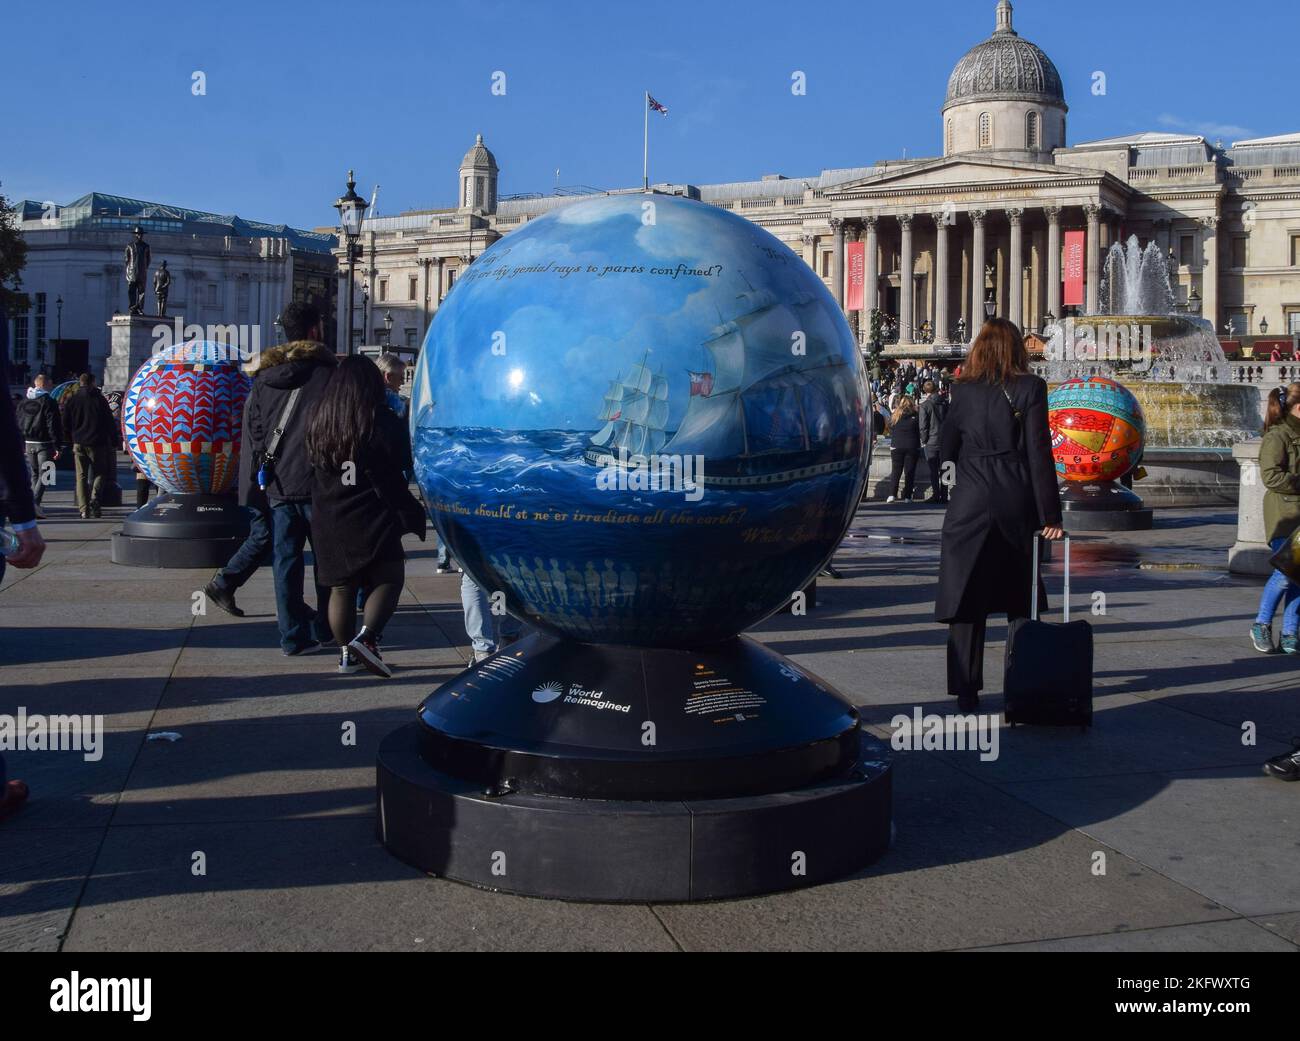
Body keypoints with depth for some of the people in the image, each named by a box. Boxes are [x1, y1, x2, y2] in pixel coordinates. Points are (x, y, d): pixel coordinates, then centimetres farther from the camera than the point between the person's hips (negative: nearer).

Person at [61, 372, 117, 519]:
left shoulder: (72, 400, 6)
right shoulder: (99, 399, -4)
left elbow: (65, 423, 10)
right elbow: (109, 422, -4)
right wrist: (114, 439, 5)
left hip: (79, 444, 3)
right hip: (97, 443, -3)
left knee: (81, 476, 6)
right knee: (100, 472, 10)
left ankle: (84, 509, -1)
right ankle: (94, 498, -13)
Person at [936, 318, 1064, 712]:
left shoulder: (963, 390, 3)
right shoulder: (1030, 388, -3)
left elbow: (946, 448, 8)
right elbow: (1039, 453, -6)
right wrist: (1049, 514, -4)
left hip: (969, 505, 0)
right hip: (1016, 503, 0)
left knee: (966, 602, 4)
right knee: (1020, 598, 15)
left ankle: (966, 691, 1)